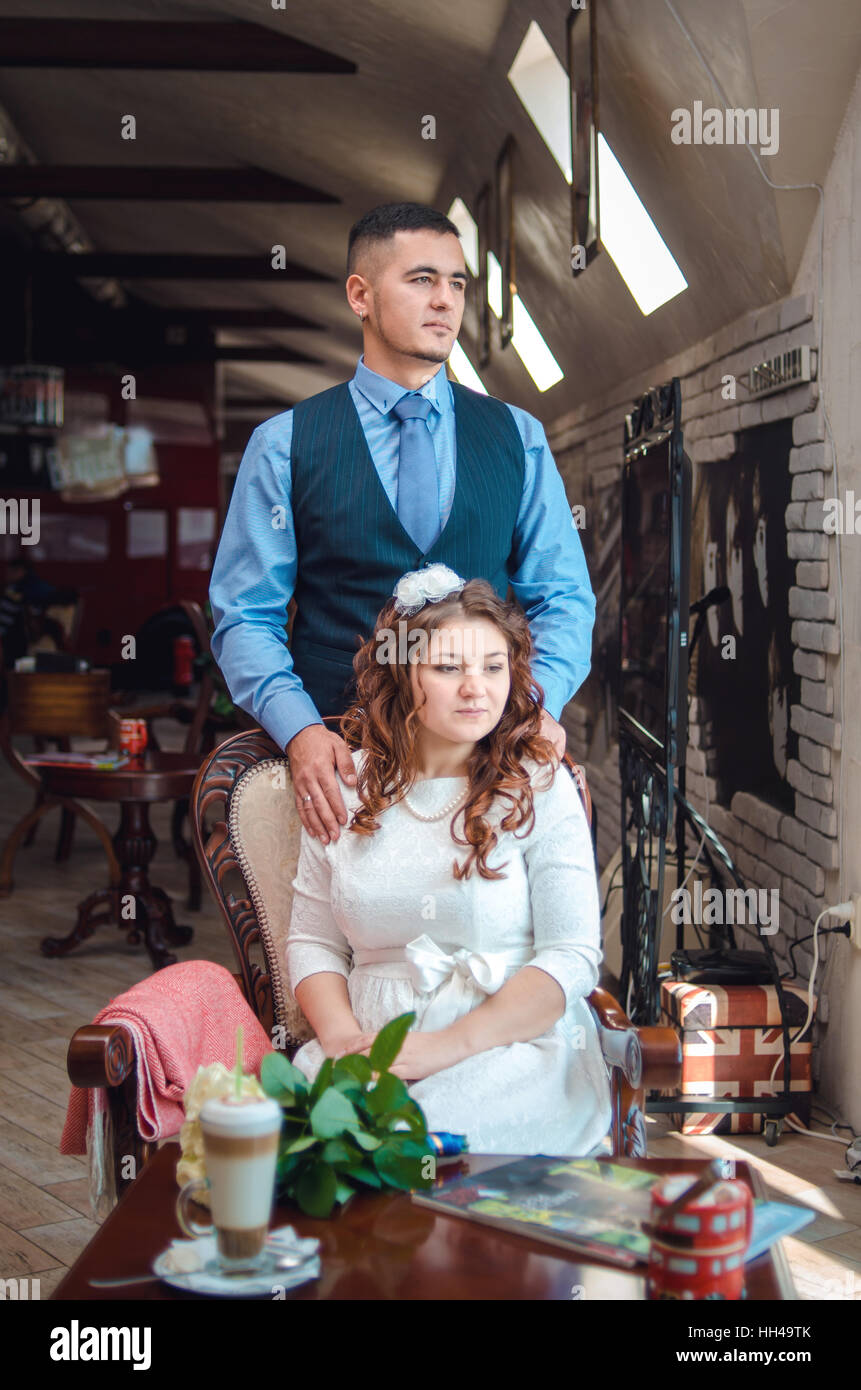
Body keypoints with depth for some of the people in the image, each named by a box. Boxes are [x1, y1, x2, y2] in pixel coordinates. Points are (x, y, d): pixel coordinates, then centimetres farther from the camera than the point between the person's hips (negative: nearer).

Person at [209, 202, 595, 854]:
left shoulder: (519, 438, 12)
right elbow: (245, 616, 3)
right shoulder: (284, 445, 6)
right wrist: (300, 731, -14)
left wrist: (541, 703, -9)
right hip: (339, 757, -2)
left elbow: (563, 597, 11)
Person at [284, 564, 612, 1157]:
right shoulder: (346, 790, 12)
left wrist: (450, 1043, -15)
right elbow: (312, 939, 15)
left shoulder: (541, 787, 3)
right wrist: (341, 1035, -7)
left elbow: (572, 957, -3)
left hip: (514, 1045, -2)